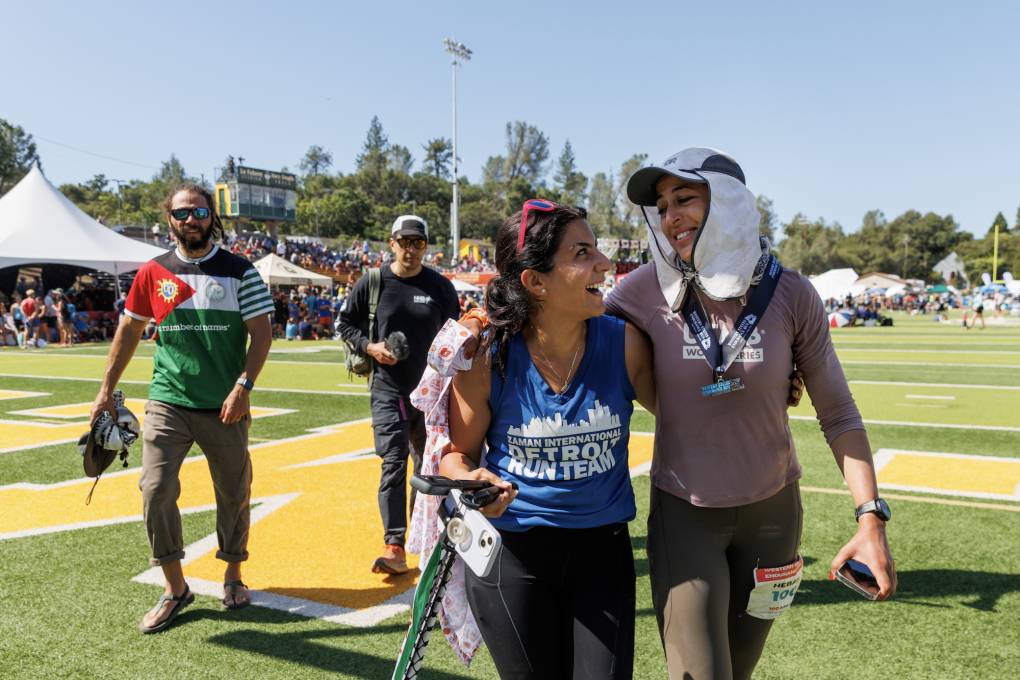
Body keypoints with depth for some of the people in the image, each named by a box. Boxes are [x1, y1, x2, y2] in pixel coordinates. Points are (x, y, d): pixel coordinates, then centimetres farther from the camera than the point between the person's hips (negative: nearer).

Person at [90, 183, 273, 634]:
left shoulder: (239, 271, -2)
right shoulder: (153, 272, 4)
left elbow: (261, 333, -5)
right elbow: (129, 330, 14)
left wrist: (243, 386, -16)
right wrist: (107, 390, 12)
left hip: (224, 407, -1)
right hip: (167, 402, 1)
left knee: (234, 494, 8)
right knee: (155, 491, -7)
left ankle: (233, 575, 30)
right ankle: (174, 588, 10)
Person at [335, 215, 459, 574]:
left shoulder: (441, 286, 1)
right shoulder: (372, 283, -2)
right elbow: (345, 324, 8)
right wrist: (368, 346, -10)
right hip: (388, 389, -2)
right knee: (393, 464, -8)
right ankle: (394, 547, -6)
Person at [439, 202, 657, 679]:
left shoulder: (625, 343, -12)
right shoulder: (487, 361, -15)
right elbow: (457, 452, -1)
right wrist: (471, 481, -23)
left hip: (602, 549, 1)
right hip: (510, 550, -1)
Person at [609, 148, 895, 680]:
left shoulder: (790, 294, -10)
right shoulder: (648, 289, -12)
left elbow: (839, 414, -4)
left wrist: (871, 516, -10)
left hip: (771, 511, 2)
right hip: (683, 512, -1)